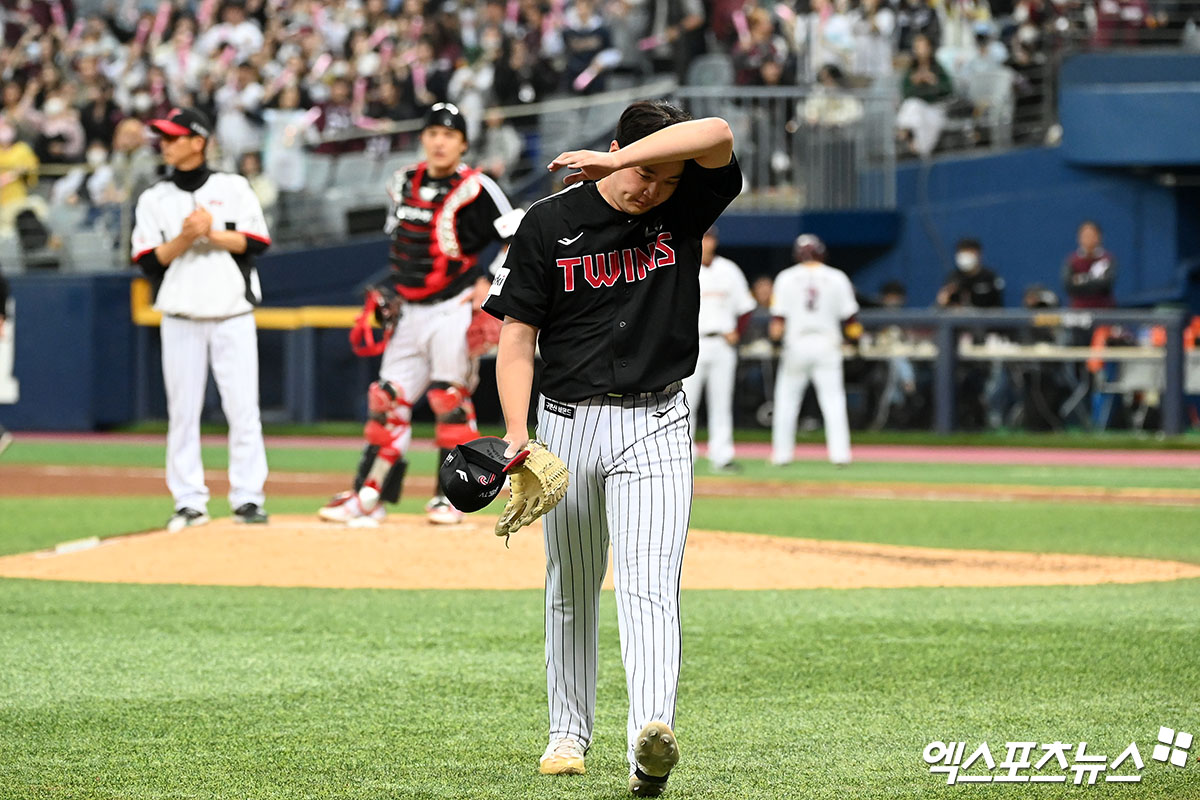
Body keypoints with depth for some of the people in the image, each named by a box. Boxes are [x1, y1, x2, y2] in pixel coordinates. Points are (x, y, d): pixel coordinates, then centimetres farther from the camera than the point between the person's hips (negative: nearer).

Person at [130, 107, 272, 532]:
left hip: (233, 314, -1)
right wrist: (185, 237, -14)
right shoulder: (154, 199, 9)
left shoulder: (233, 188, 6)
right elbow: (149, 261, 0)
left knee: (243, 409, -5)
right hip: (181, 317, 1)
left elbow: (255, 244, -2)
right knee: (182, 410, -1)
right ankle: (189, 501, 3)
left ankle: (247, 497, 0)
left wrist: (213, 232, -13)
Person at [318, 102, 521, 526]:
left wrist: (490, 284, -17)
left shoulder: (475, 190, -10)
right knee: (388, 399, 4)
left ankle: (451, 495, 2)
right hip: (409, 311, 6)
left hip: (453, 309, -6)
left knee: (450, 400, -6)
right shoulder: (404, 184, 9)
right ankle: (369, 495, 7)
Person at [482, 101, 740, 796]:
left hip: (655, 429, -1)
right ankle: (570, 733, 28)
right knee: (571, 590, 13)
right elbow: (517, 336, -3)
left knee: (650, 585, -15)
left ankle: (651, 744, -30)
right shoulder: (550, 224, -2)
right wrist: (516, 434, -15)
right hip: (569, 421, 1)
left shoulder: (682, 210, 0)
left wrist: (613, 163, -24)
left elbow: (717, 135, -20)